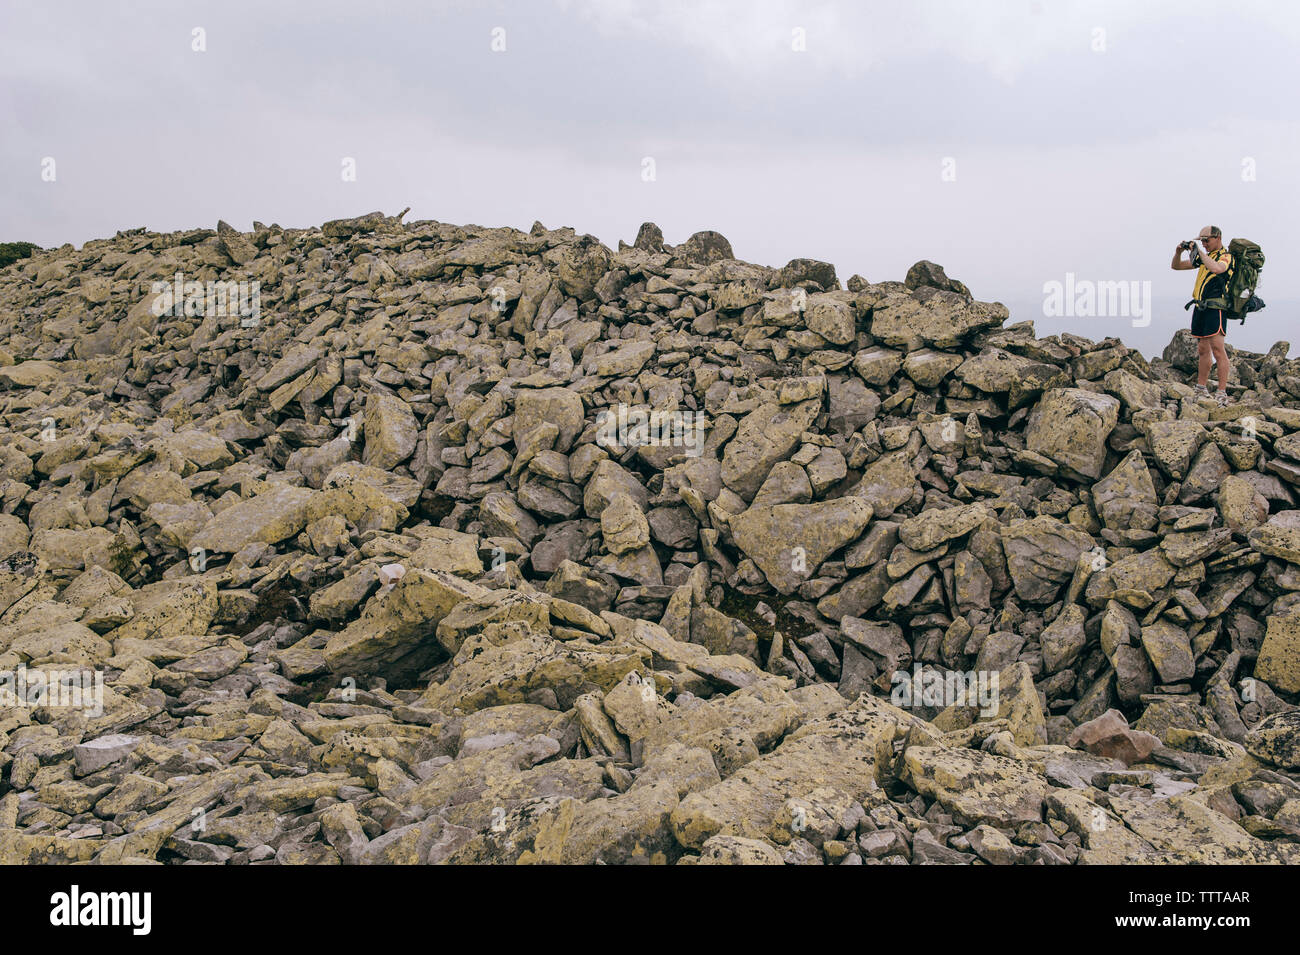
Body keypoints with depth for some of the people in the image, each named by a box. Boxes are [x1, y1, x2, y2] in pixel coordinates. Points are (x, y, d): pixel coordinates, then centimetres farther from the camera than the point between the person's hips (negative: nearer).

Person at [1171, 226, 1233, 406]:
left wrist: (1200, 251, -21)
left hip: (1215, 308, -8)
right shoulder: (1204, 257, 17)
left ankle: (1222, 393, -14)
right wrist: (1179, 251, 2)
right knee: (1203, 350, 13)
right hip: (1200, 308, 8)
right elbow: (1177, 266, 22)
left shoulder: (1226, 256, -6)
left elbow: (1216, 268, -30)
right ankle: (1201, 390, 20)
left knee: (1217, 349, -13)